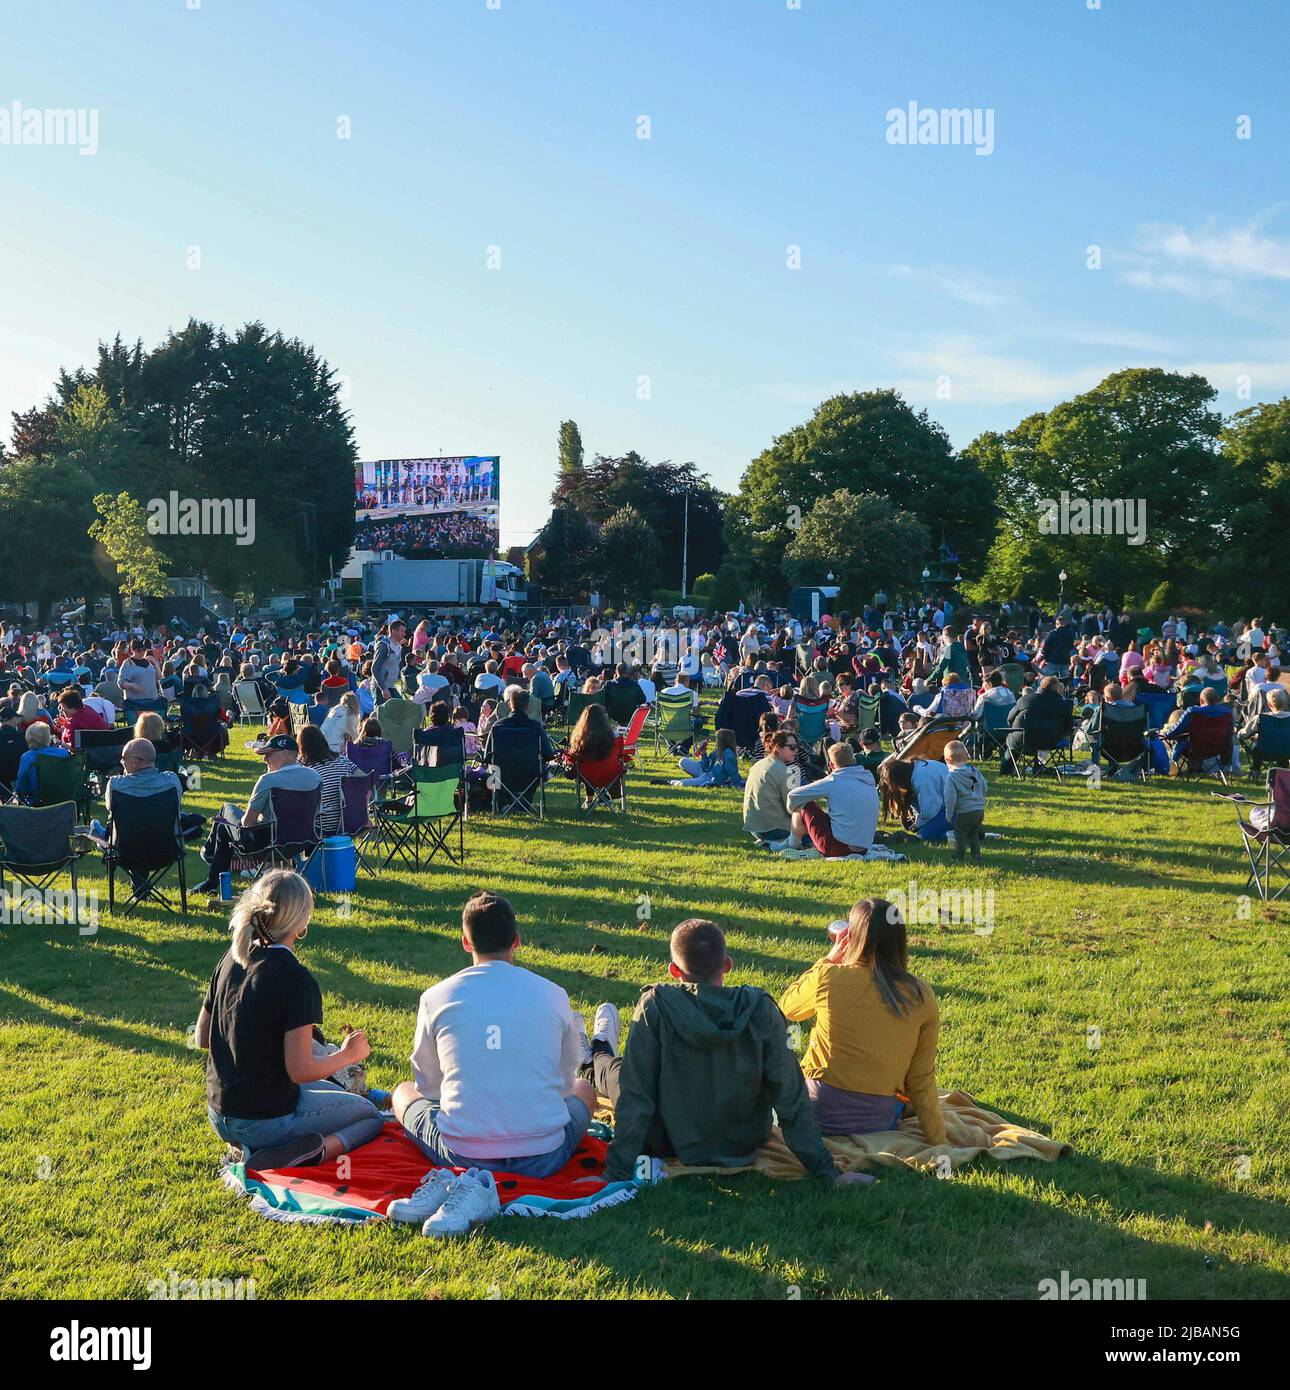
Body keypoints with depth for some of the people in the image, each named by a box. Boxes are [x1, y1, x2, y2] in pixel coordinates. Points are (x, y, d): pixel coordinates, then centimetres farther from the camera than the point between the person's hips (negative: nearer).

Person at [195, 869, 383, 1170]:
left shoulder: (231, 959, -1)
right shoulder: (297, 980, -23)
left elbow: (202, 1038, 9)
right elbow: (301, 1070, -23)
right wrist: (348, 1054, -5)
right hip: (266, 1120, -8)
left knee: (332, 1091, 32)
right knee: (370, 1117, 13)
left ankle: (255, 1149, 10)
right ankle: (314, 1154, -13)